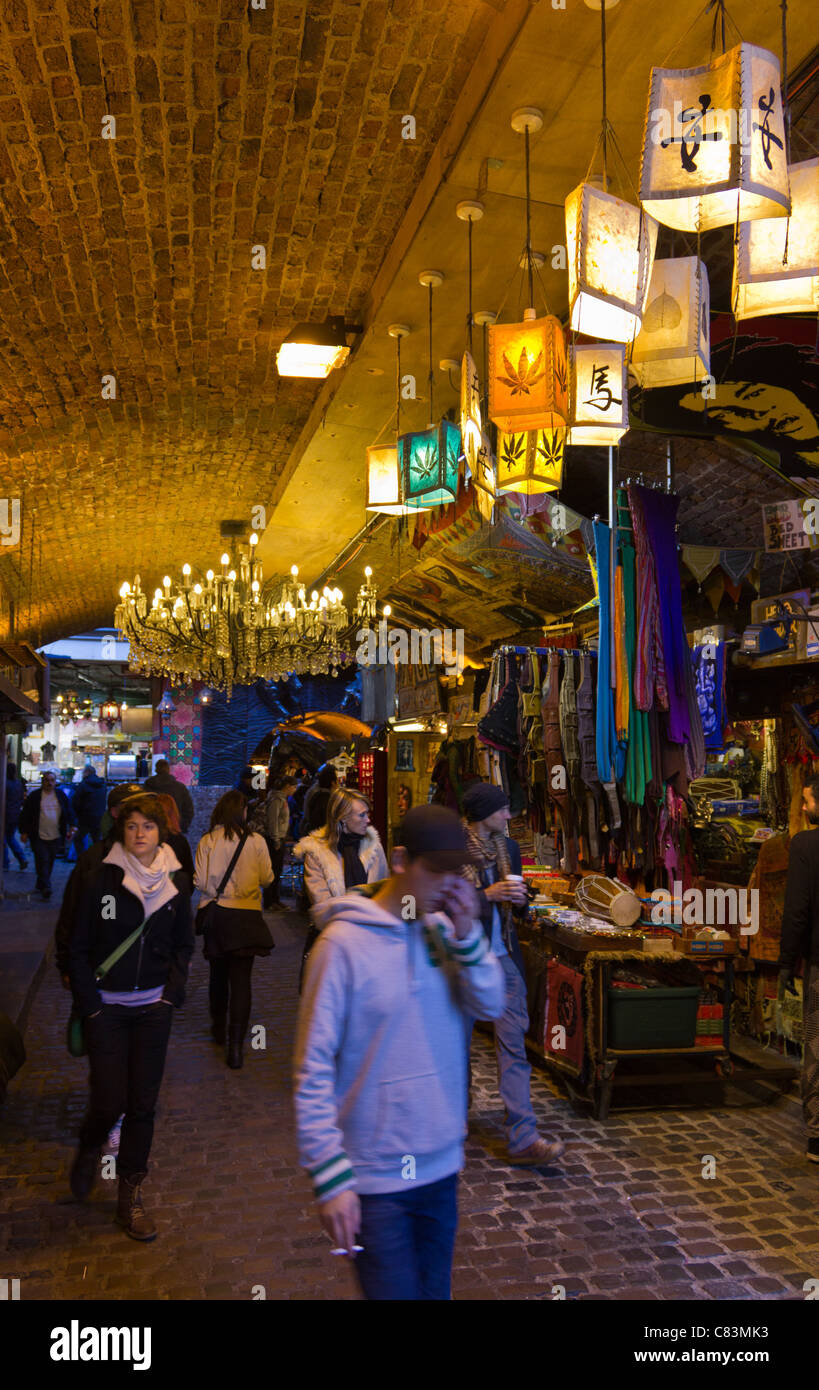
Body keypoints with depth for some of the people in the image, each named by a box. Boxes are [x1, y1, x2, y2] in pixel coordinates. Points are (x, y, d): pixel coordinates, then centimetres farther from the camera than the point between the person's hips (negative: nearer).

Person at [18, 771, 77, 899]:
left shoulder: (61, 795, 7)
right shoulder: (34, 796, 0)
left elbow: (69, 813, 13)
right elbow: (25, 815, 2)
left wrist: (71, 827, 5)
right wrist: (24, 832, -1)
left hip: (55, 837, 3)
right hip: (38, 837, -3)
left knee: (50, 863, 9)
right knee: (42, 861, -11)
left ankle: (40, 885, 23)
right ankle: (45, 888, -13)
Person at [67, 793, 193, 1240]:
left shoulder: (174, 886, 1)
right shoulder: (101, 882, -7)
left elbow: (184, 946, 12)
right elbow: (77, 949, -2)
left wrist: (172, 993, 1)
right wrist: (90, 1003, -7)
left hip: (153, 1009, 2)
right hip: (107, 1008, -2)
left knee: (143, 1103, 6)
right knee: (110, 1100, -3)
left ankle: (130, 1195, 23)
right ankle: (89, 1149, 33)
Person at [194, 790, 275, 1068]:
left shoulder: (207, 841, -6)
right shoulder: (256, 841, -8)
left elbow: (200, 881, -5)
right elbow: (267, 878, -1)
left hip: (215, 915, 2)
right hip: (246, 915, -2)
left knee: (218, 973, 20)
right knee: (241, 978, 0)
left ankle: (219, 1028, 37)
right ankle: (236, 1044, -6)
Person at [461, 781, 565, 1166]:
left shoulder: (508, 848, 7)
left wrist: (519, 899, -5)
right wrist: (486, 895, -22)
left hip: (503, 959, 4)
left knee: (514, 1044, -2)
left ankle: (522, 1138, -1)